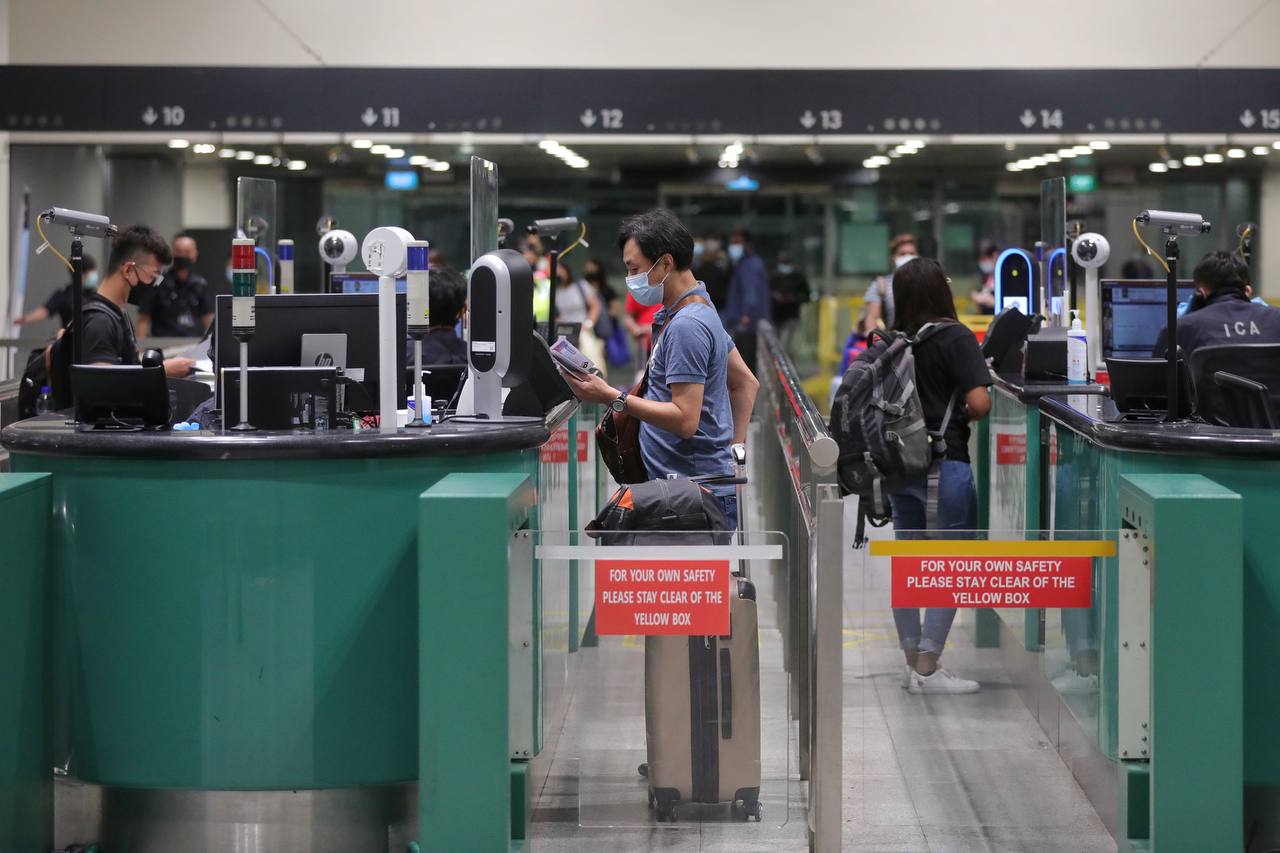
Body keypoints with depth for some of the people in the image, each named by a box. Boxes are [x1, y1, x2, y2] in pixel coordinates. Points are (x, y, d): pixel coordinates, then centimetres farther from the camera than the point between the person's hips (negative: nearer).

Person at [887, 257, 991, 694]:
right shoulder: (955, 339, -12)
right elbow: (980, 403, -18)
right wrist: (964, 416, 2)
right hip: (944, 462, -6)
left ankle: (913, 660, 22)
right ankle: (927, 668, -1)